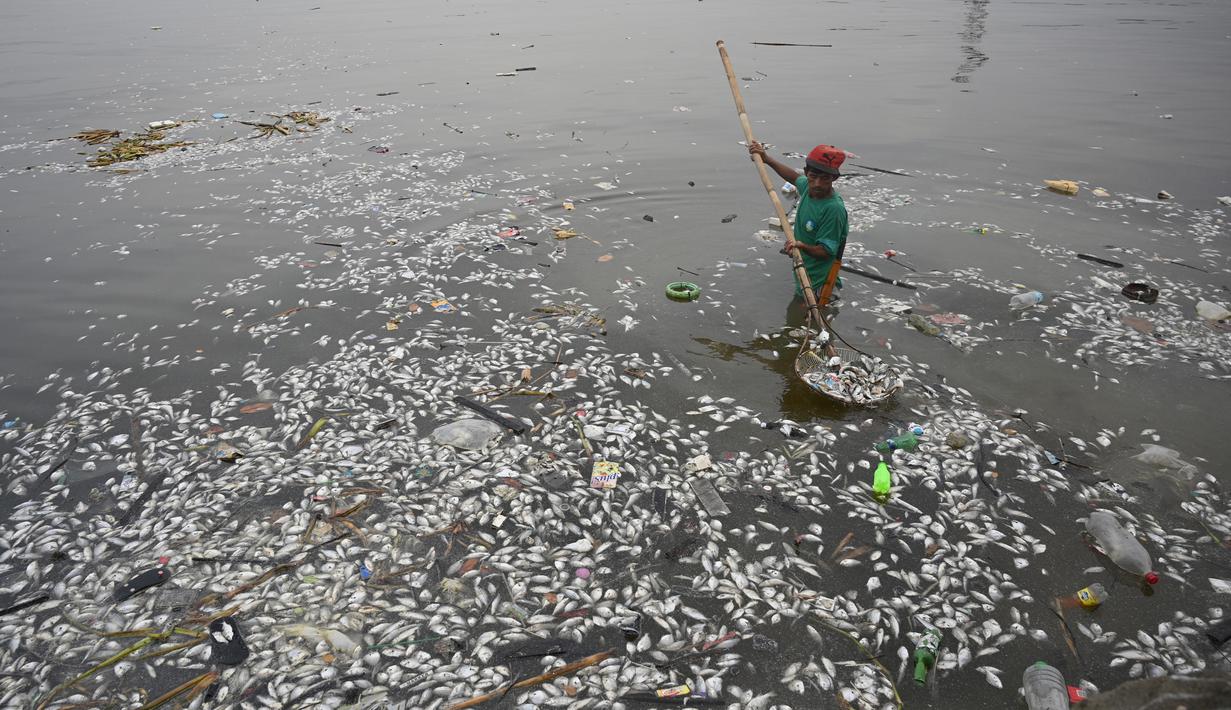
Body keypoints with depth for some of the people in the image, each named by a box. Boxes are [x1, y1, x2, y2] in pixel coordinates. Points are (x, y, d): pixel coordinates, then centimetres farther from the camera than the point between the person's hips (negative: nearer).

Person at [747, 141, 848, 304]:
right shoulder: (809, 186, -9)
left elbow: (825, 252, -29)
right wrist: (767, 159, 13)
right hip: (802, 272, 9)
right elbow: (795, 176, 17)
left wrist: (802, 246, -47)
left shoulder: (834, 208, -31)